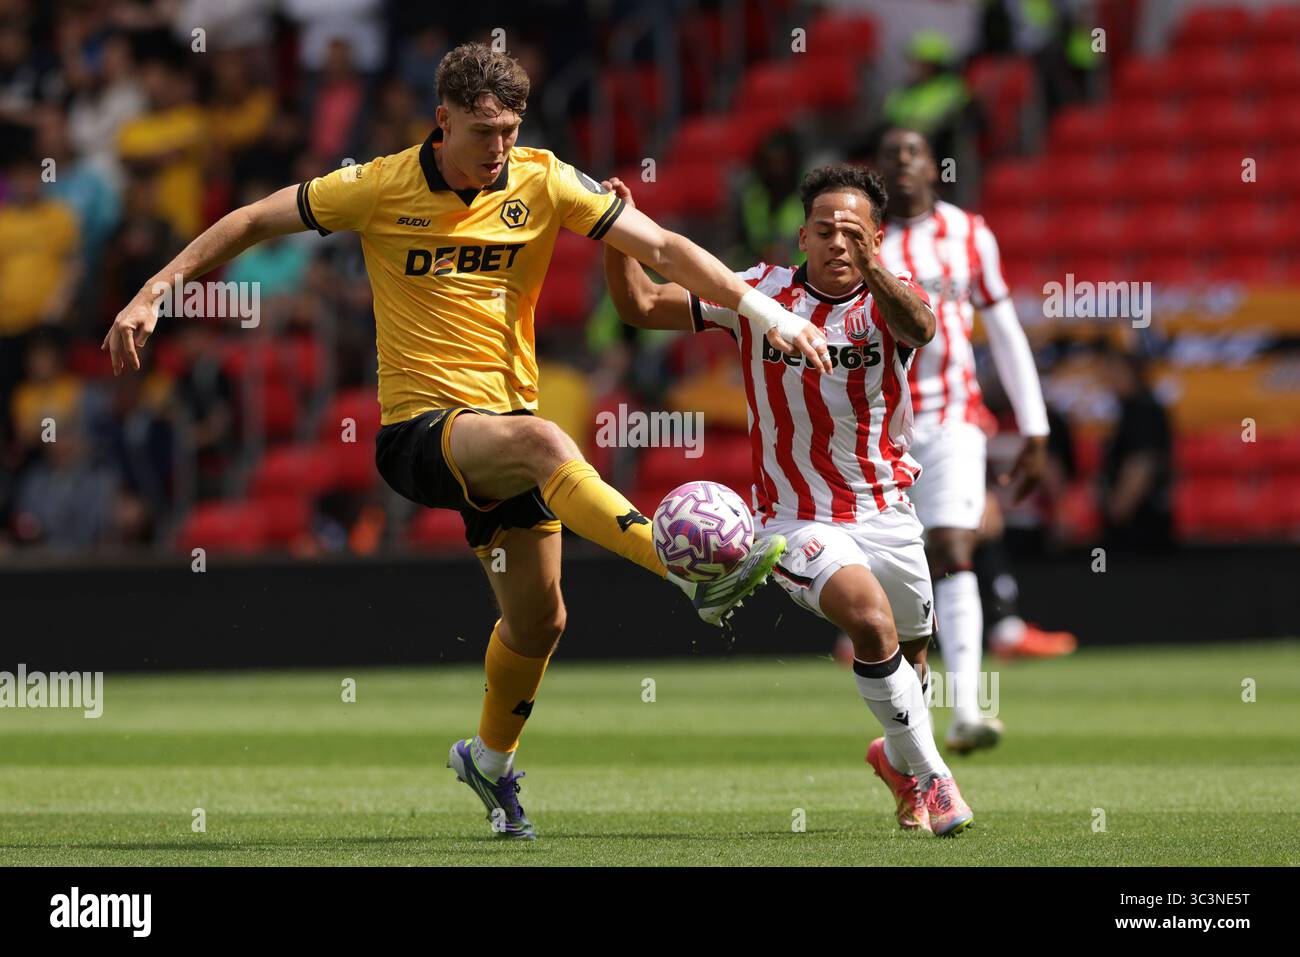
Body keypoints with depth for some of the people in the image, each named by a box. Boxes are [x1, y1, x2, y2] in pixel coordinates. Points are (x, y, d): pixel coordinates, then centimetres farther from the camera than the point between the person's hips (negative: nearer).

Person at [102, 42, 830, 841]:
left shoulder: (543, 183, -1)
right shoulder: (380, 188, -6)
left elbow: (661, 247, -4)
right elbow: (253, 221, 4)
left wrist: (763, 309, -13)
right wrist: (155, 292, 1)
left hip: (506, 413, 5)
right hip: (419, 427, -5)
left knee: (539, 619, 8)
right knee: (541, 442, -36)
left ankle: (491, 758, 37)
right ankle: (698, 576, -50)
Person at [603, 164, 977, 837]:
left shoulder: (888, 299, -9)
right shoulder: (761, 293, -5)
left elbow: (919, 327, -35)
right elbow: (642, 306, 0)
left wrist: (872, 272, -54)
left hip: (887, 515, 2)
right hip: (798, 521, -2)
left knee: (910, 658, 16)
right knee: (870, 620, -27)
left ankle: (898, 758, 50)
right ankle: (930, 775, -11)